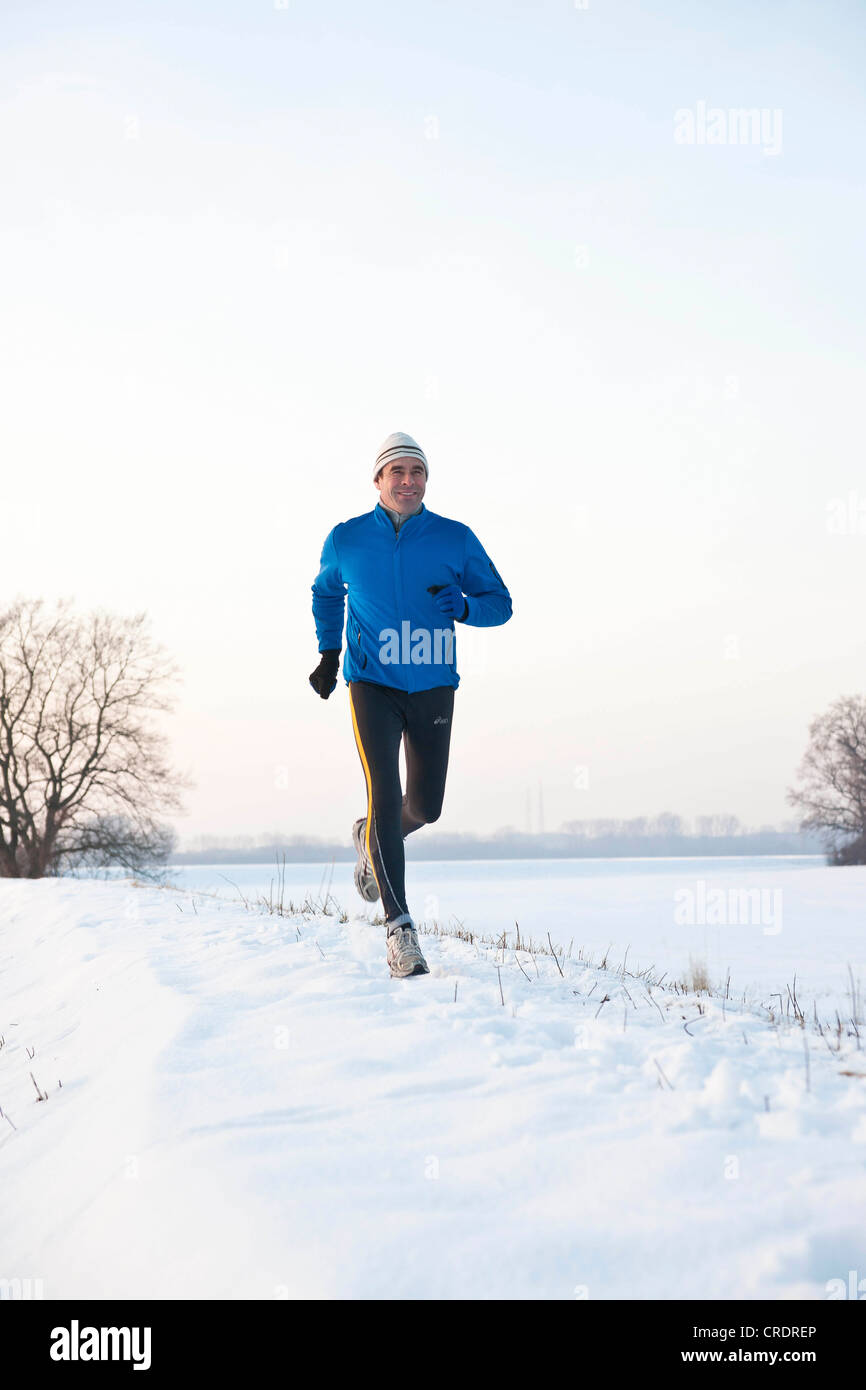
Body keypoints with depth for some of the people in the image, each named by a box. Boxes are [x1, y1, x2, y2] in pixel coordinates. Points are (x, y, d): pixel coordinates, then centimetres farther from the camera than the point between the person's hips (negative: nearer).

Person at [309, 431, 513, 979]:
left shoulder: (456, 539, -1)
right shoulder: (346, 540, 1)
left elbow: (500, 603, 4)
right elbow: (326, 592, 22)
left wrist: (462, 608, -17)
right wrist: (329, 653, 12)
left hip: (433, 687, 2)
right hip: (372, 683, -2)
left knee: (425, 806, 9)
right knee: (385, 797, -16)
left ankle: (372, 840, 45)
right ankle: (400, 927, -13)